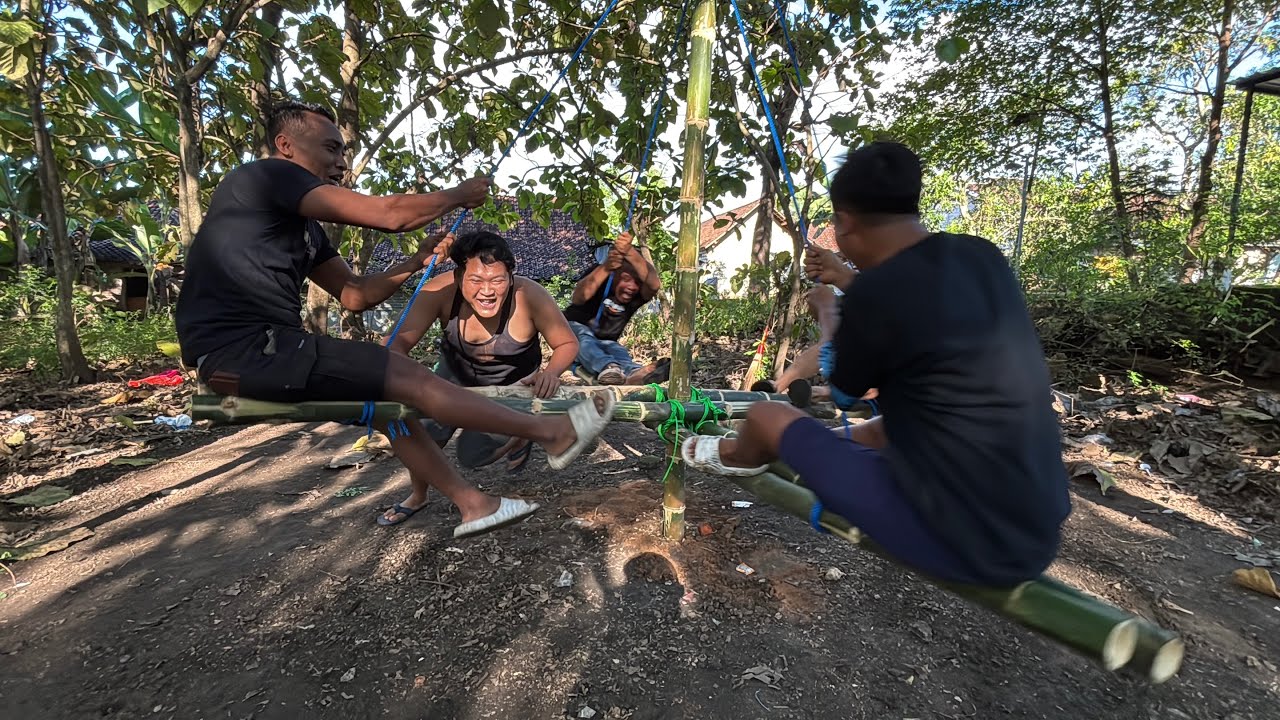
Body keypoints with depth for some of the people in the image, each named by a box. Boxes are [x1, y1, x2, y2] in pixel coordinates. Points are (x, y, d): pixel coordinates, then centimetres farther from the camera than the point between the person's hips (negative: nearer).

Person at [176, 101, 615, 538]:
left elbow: (355, 295, 15)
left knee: (386, 389, 8)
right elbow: (389, 215, -17)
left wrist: (417, 262, 4)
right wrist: (459, 195, -2)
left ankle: (471, 503, 7)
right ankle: (553, 433, -11)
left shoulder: (304, 227, 19)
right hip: (241, 350, -10)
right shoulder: (268, 174, -8)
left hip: (263, 346, 10)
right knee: (406, 376, -16)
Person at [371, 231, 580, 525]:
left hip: (513, 384, -2)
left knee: (471, 454, -10)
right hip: (456, 374, 3)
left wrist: (551, 372, -41)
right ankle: (418, 496, 30)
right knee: (414, 437, -4)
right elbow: (401, 341, -30)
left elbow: (568, 344, -21)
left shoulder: (530, 295, -34)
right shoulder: (441, 291, -30)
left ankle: (519, 439, 25)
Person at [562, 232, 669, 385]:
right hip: (574, 329, -2)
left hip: (605, 342, 2)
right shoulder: (600, 274, -19)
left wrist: (630, 252, -56)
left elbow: (655, 284, -40)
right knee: (583, 336, -35)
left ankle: (634, 373, -64)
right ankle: (608, 368, -66)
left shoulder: (638, 294, -14)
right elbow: (577, 299, -40)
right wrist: (605, 267, -55)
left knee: (619, 351, -30)